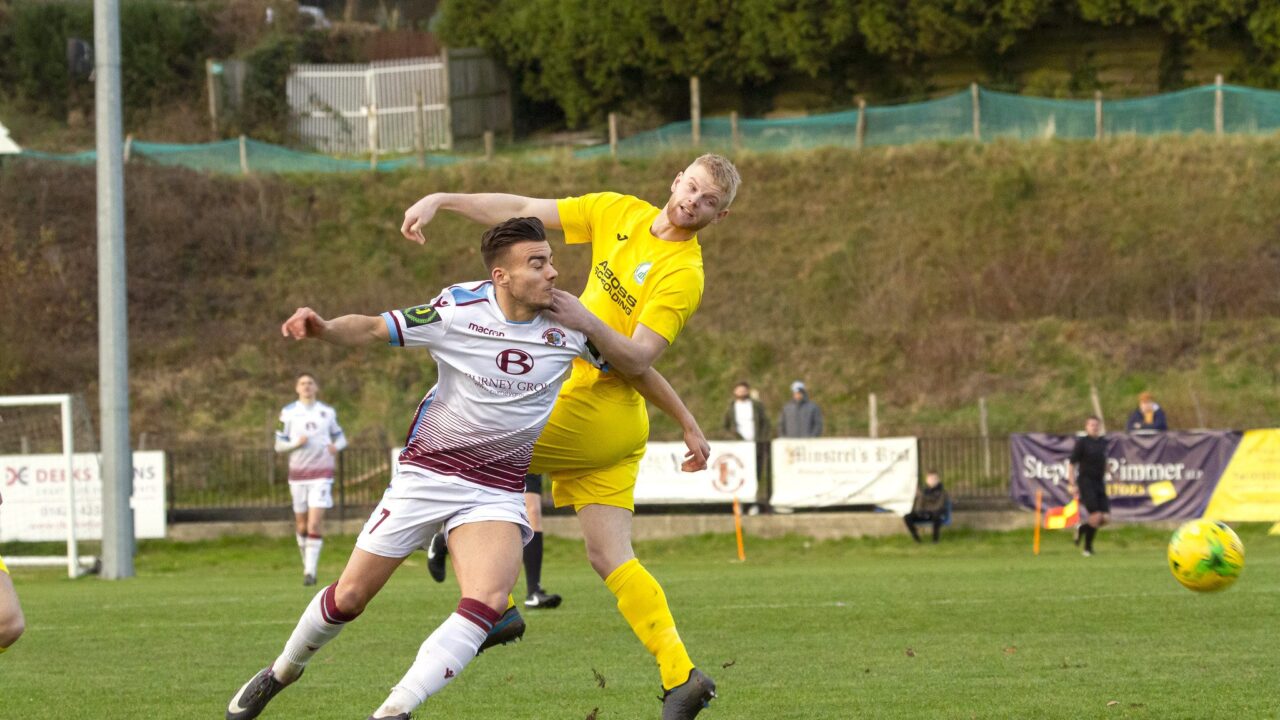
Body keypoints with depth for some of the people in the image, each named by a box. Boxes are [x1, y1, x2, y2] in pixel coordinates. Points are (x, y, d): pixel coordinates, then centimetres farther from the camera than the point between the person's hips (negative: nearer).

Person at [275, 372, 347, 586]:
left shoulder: (327, 413, 7)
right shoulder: (288, 413, 4)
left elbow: (339, 437, 18)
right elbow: (279, 445, 4)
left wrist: (337, 446, -6)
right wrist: (296, 443, -16)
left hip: (321, 474, -1)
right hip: (298, 473, 1)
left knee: (315, 522, -14)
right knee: (301, 523, 7)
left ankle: (310, 571, -16)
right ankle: (307, 563, 29)